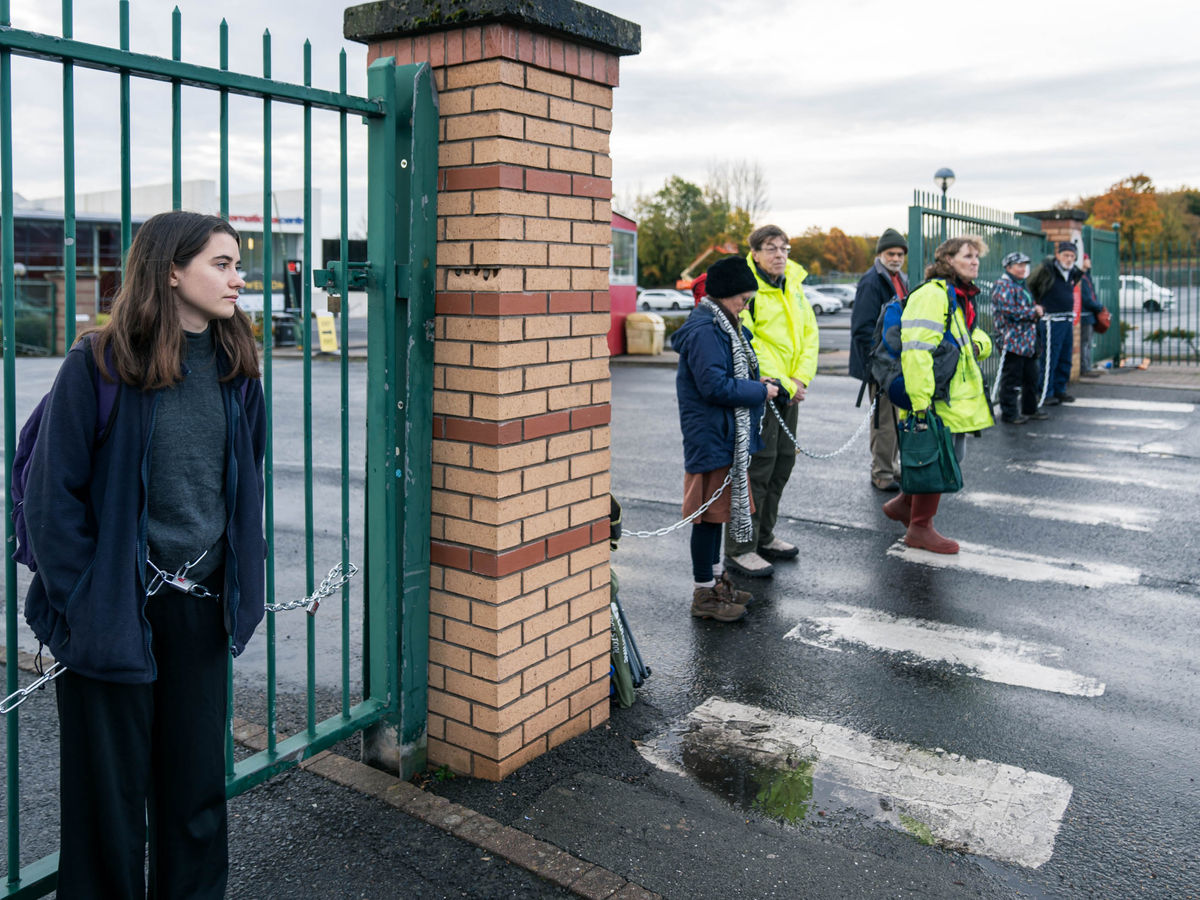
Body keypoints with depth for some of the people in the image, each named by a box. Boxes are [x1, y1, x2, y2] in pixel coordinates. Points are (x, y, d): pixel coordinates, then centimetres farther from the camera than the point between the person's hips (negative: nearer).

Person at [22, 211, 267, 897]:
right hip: (119, 608, -4)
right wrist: (81, 602, -10)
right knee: (110, 785, 12)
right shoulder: (100, 365, -12)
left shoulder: (236, 365, 3)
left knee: (198, 777, 16)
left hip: (203, 606, 4)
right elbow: (55, 493, -9)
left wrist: (243, 583, 8)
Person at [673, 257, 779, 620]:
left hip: (727, 436, 11)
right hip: (711, 438, -10)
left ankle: (715, 578, 31)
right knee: (709, 510, -2)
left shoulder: (720, 326, 14)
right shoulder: (704, 331, -19)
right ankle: (704, 594, 8)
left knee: (719, 508, 18)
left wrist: (754, 382, 5)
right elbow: (716, 386, -24)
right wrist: (760, 391, -13)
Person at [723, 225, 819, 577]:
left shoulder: (794, 286, 13)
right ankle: (740, 548, 1)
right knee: (757, 465, -8)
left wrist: (800, 379, -2)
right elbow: (748, 344, -19)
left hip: (788, 391, 9)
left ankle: (763, 537, 30)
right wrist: (781, 384, -17)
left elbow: (809, 333, 12)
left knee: (783, 460, 15)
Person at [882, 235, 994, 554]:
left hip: (956, 397, 10)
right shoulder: (932, 294, -15)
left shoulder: (962, 297, 18)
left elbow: (976, 336, 31)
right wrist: (920, 401, -28)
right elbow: (916, 350, -24)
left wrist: (978, 344, 5)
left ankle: (903, 503, 34)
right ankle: (920, 529, 13)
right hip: (937, 399, -10)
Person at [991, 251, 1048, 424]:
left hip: (1028, 342, 10)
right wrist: (1033, 312, -12)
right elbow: (1009, 310, -21)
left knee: (1031, 377, 16)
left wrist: (1037, 310, 8)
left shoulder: (1022, 285, 20)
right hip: (1012, 342, -10)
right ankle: (1009, 413, 2)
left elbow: (1029, 307, 31)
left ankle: (1030, 409, 28)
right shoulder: (1003, 285, -10)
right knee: (1011, 379, -5)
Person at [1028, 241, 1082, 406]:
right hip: (1051, 320, -8)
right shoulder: (1047, 269, -11)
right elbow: (1030, 284, -5)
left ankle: (1060, 390, 23)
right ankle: (1046, 393, 1)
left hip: (1067, 319, 8)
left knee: (1065, 358, 12)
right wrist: (1038, 303, -2)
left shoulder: (1073, 272, 11)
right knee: (1050, 358, -6)